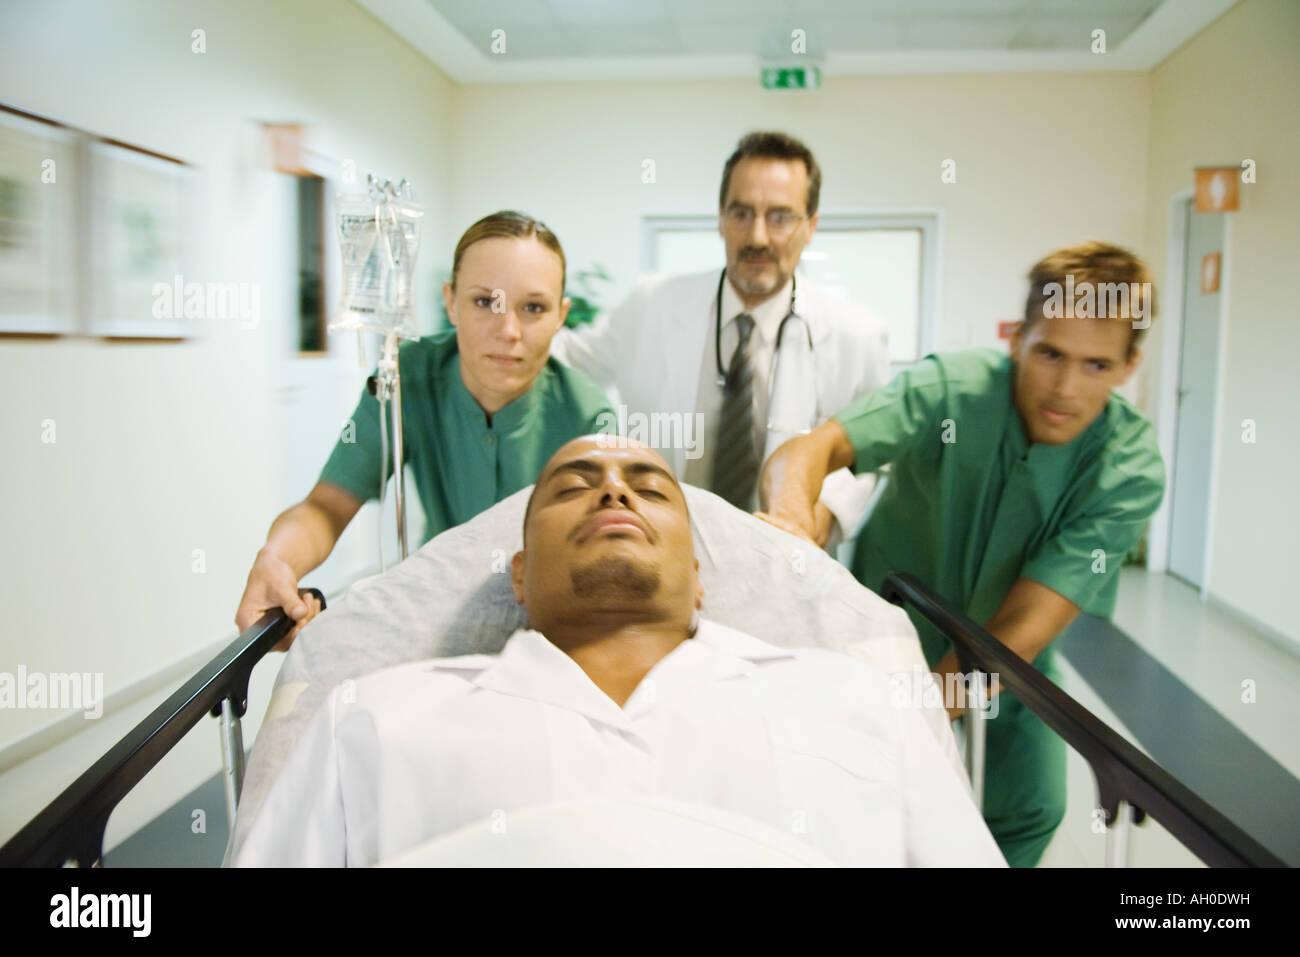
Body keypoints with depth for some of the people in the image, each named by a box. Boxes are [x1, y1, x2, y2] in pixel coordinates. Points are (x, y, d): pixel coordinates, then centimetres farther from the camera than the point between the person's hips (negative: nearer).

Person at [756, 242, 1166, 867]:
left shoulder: (1131, 471, -24)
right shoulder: (951, 388, -27)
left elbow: (1019, 630, -32)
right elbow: (811, 449, -39)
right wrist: (791, 517, -63)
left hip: (1006, 660, 2)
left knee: (1028, 810, 6)